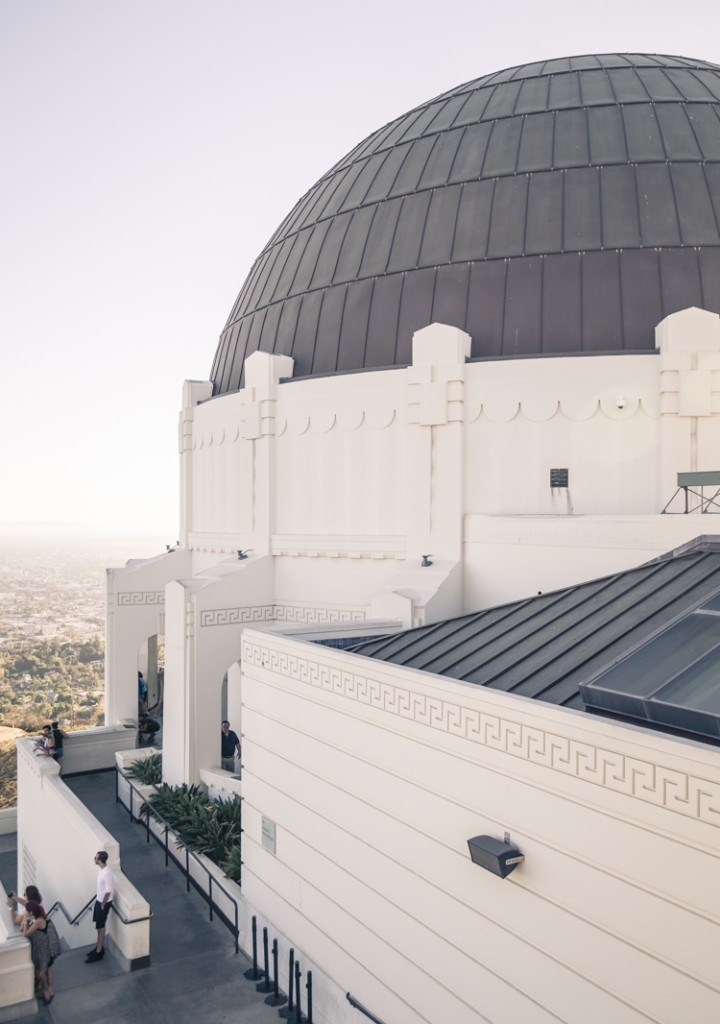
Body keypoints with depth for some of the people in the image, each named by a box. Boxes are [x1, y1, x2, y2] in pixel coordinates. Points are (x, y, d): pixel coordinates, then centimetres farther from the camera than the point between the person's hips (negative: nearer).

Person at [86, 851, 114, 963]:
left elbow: (108, 891, -25)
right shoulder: (101, 868, -4)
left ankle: (98, 953, 20)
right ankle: (99, 947, 38)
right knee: (98, 925, 21)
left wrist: (103, 905, -15)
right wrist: (97, 894, 17)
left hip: (104, 902, -9)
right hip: (99, 899, 9)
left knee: (100, 927, 5)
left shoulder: (107, 873, -32)